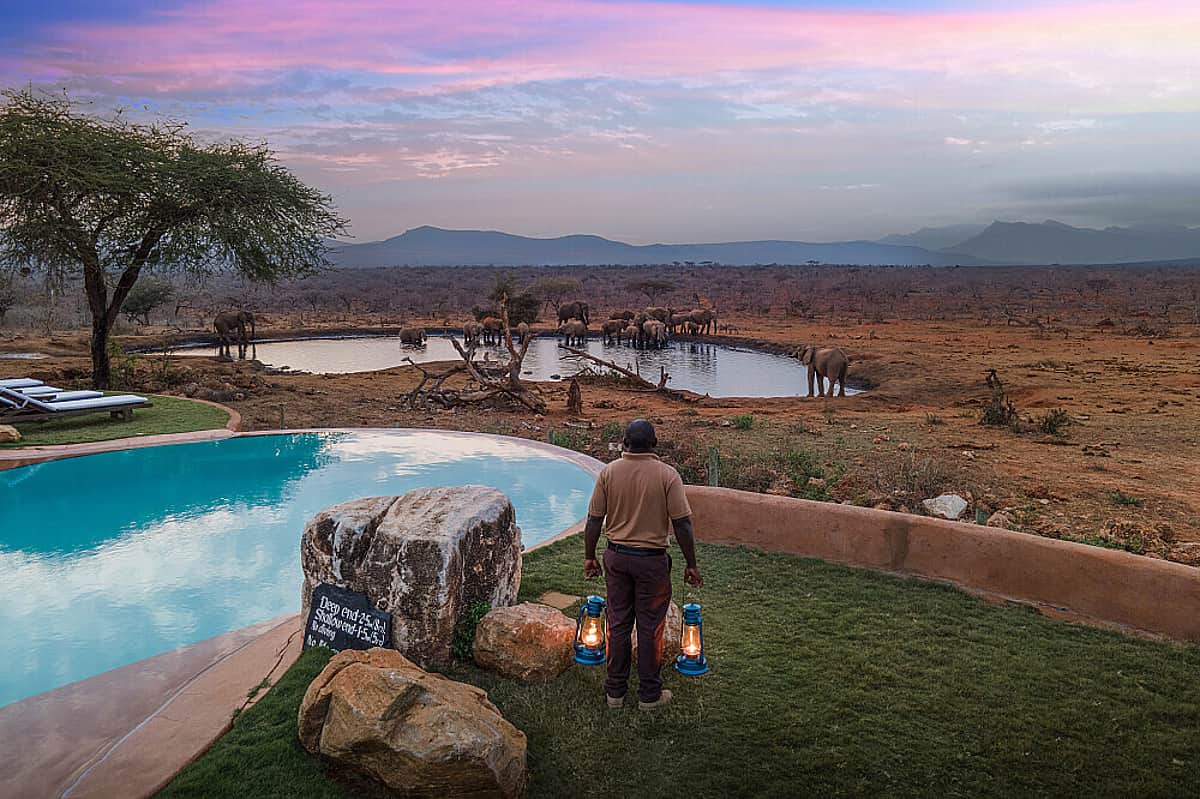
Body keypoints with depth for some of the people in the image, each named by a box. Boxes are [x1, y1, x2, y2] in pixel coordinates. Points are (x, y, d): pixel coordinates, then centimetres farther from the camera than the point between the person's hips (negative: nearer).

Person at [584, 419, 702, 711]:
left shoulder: (608, 472, -5)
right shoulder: (667, 475, -12)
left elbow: (594, 520, -2)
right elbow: (682, 524, -12)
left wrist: (589, 557, 10)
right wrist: (691, 565, -2)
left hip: (616, 557, 3)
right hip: (652, 560, -3)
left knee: (618, 624, 13)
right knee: (650, 627, 9)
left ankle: (615, 691, 23)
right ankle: (649, 694, 20)